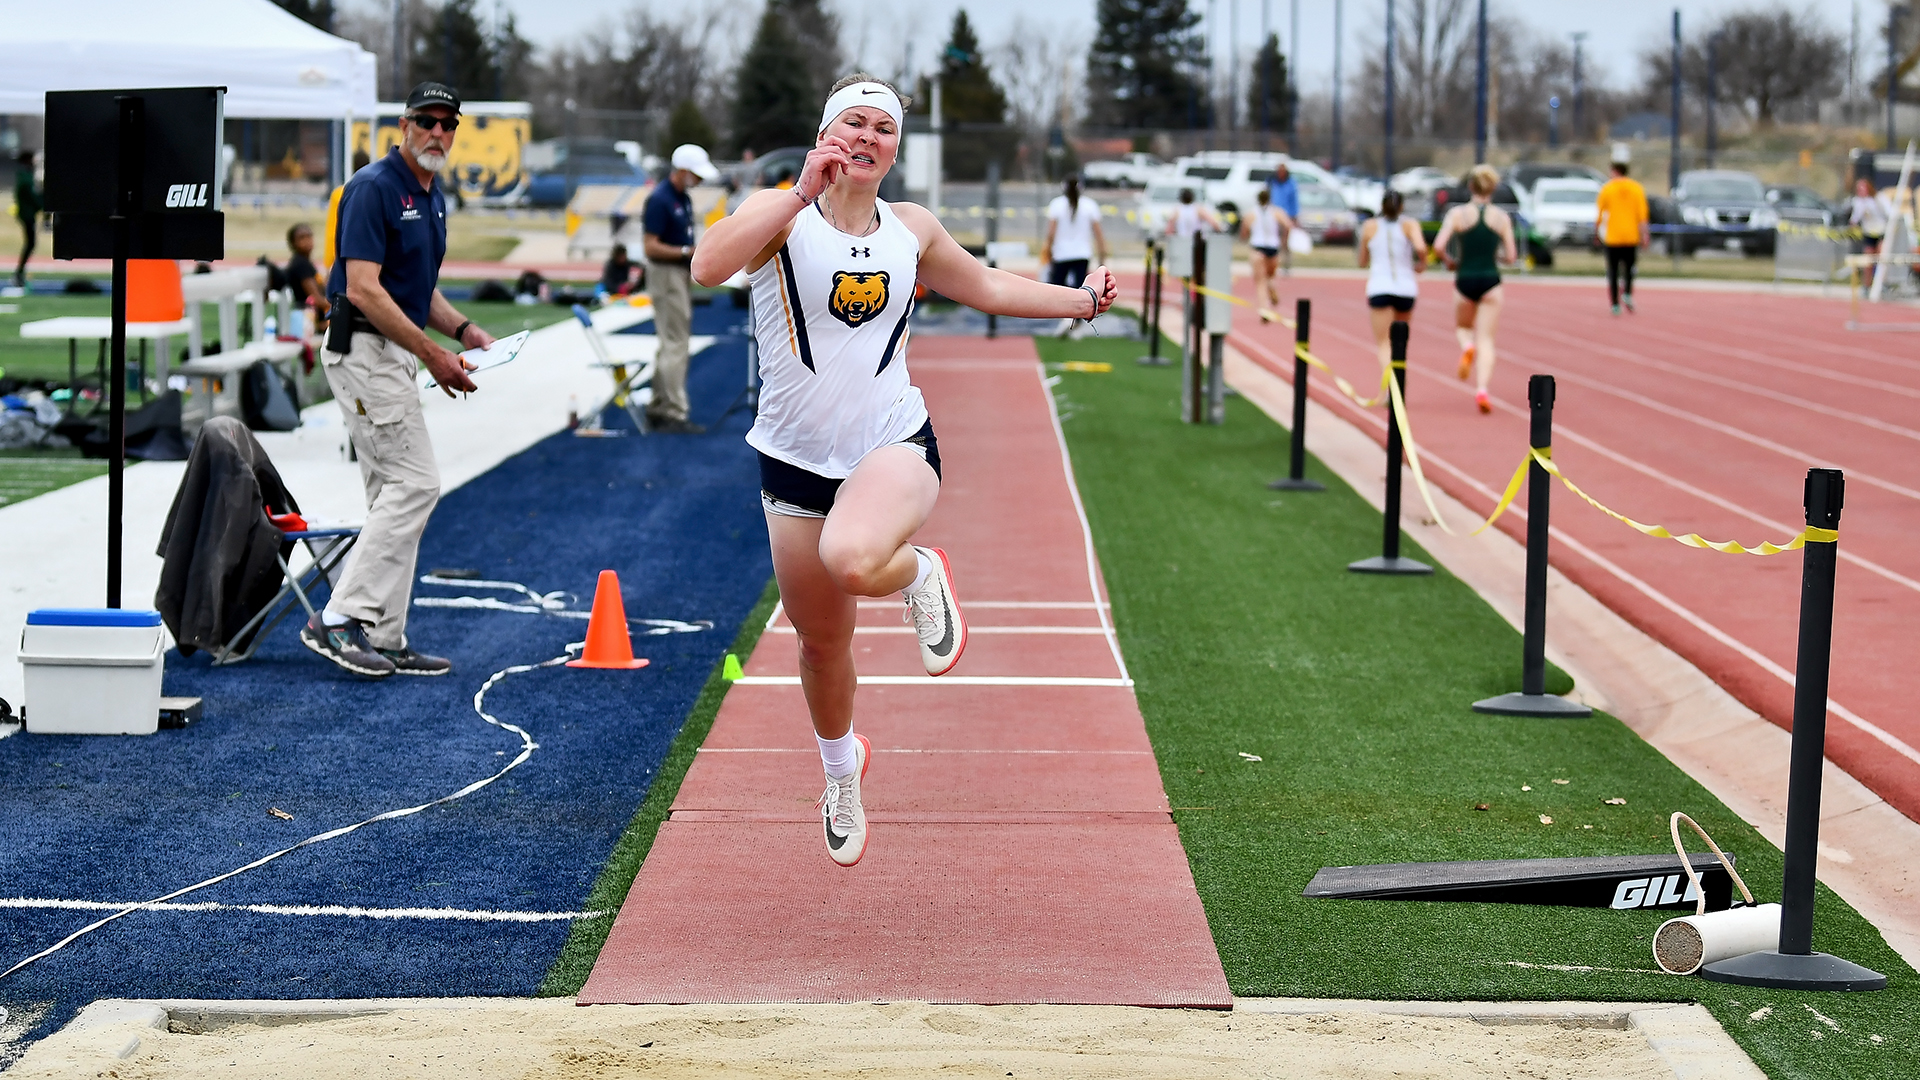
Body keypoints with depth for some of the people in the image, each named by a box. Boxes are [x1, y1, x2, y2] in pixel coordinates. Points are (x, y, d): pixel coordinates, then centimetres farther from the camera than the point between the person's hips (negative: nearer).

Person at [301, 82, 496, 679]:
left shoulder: (431, 197, 15)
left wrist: (468, 332, 9)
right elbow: (363, 290, -21)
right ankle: (339, 618, -11)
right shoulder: (374, 187, -14)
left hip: (395, 355, 10)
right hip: (365, 351, -10)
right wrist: (434, 355, -21)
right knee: (416, 482, -13)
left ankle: (385, 638, 13)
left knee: (396, 494, 9)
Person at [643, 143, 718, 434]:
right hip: (665, 276, -10)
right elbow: (650, 247, -21)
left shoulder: (684, 198, 11)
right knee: (675, 344, -10)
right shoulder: (659, 200, -17)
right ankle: (673, 414, -10)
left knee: (671, 344, 12)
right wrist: (688, 252, -22)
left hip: (681, 274, 10)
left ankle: (658, 410, 18)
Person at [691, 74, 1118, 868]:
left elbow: (986, 287, 25)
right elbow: (708, 267, -26)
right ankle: (841, 768, 43)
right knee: (821, 643, 13)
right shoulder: (781, 214, -5)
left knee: (850, 559, -36)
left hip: (893, 445, 0)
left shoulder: (912, 229, 7)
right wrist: (804, 193, -29)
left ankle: (920, 575, 1)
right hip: (796, 460, 0)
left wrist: (1082, 299, 22)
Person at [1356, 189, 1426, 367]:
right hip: (1406, 288, 1)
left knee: (1383, 343, -6)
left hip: (1379, 288, -1)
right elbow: (1421, 248, -16)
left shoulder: (1370, 227, 7)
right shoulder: (1410, 225, 3)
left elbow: (1362, 262, 15)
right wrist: (1421, 264, 4)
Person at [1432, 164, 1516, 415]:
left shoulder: (1457, 213, -1)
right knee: (1486, 338, 2)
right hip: (1491, 281, 0)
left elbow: (1438, 246, -11)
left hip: (1465, 279, 0)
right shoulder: (1502, 217, 1)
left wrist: (1450, 261, 8)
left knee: (1463, 327, 25)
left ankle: (1467, 347, -10)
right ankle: (1482, 389, -16)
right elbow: (1511, 256, 2)